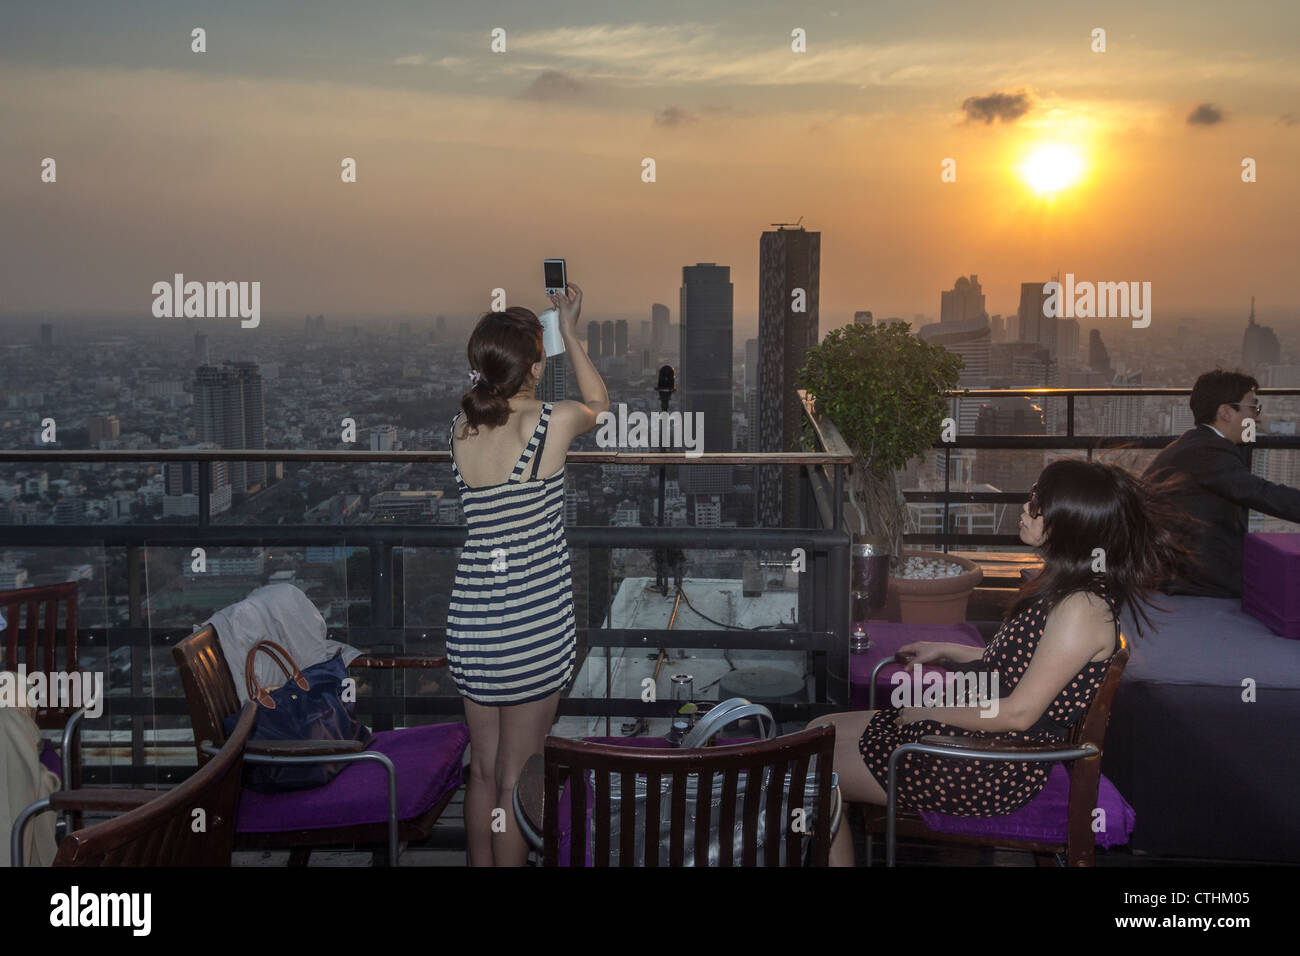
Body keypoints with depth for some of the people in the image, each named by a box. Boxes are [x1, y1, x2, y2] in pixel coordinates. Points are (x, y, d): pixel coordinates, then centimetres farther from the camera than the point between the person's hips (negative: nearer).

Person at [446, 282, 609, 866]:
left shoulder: (460, 428, -1)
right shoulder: (553, 424, -14)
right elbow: (598, 402, 9)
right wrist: (569, 333, 19)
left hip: (470, 624, 5)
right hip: (534, 627, -5)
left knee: (482, 769, 18)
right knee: (515, 779, 6)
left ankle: (481, 863, 31)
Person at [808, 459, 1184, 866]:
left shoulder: (1083, 607, -24)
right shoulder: (1066, 586, 7)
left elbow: (1019, 713, -23)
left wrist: (929, 710, -13)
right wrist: (945, 651, 18)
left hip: (996, 771, -10)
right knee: (822, 730, 12)